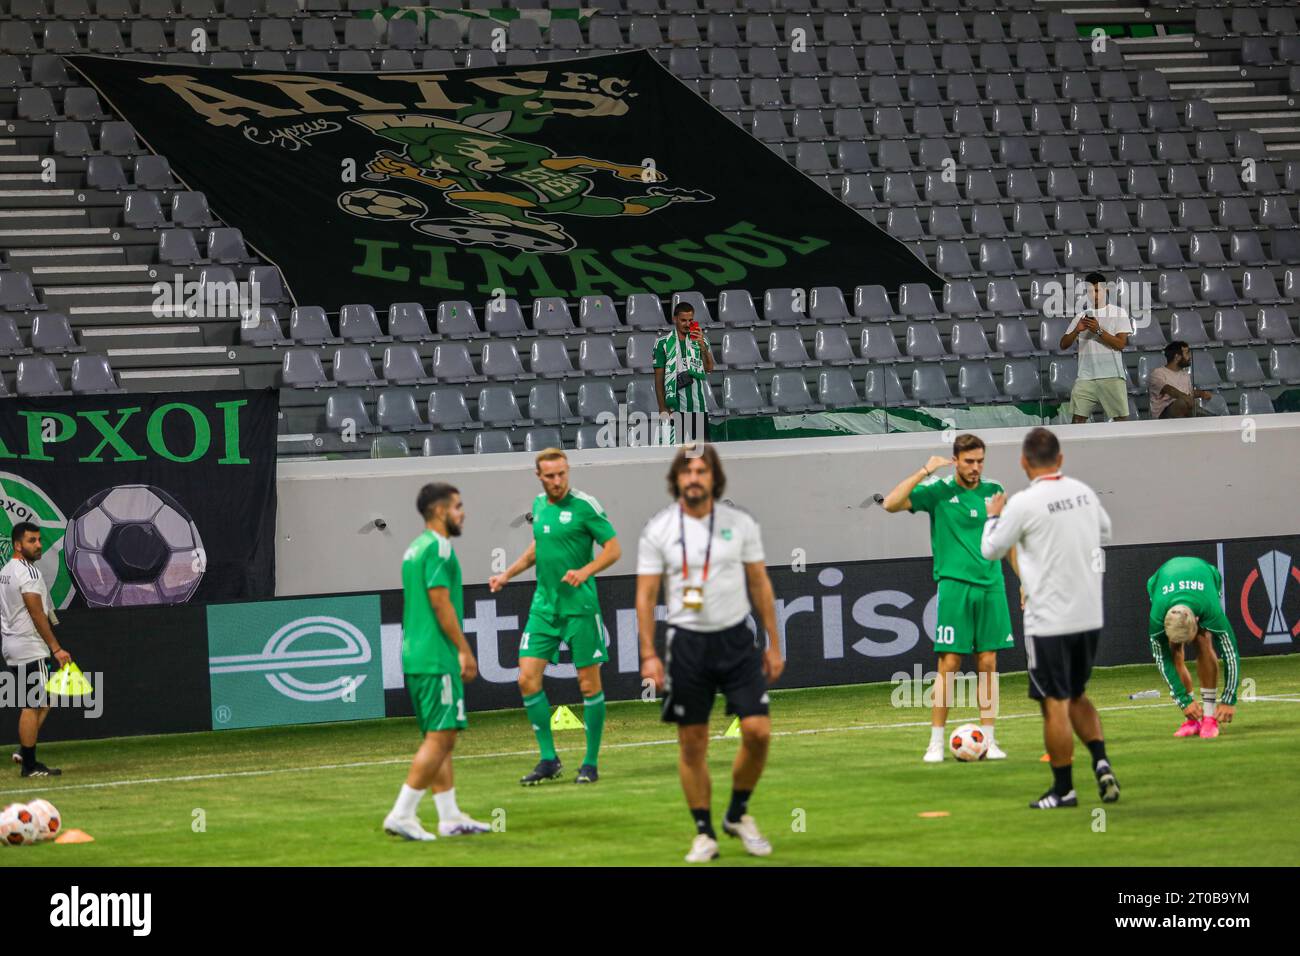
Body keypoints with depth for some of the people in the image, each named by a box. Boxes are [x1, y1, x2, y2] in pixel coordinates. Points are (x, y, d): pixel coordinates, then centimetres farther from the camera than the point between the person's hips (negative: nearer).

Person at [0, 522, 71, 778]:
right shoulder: (28, 572, -15)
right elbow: (37, 614, -19)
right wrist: (56, 648, -18)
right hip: (31, 649, -10)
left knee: (42, 704, 17)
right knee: (34, 706, -5)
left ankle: (24, 750, 9)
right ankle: (29, 765, -3)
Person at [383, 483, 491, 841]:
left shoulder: (414, 549, 17)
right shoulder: (438, 548, -12)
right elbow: (441, 603, -17)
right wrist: (465, 650, -12)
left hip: (415, 656, 10)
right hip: (437, 659, -10)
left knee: (439, 738, 12)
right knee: (440, 738, -9)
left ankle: (450, 817, 14)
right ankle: (401, 814, -12)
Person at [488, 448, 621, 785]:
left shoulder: (584, 505, -9)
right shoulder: (539, 504, 10)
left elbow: (614, 548, -9)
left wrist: (585, 571, -23)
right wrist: (507, 574, 21)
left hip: (580, 606, -6)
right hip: (543, 605, 6)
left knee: (589, 684, 0)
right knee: (527, 679, -3)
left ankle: (590, 763, 10)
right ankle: (549, 760, 7)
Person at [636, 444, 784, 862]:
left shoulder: (740, 522, 1)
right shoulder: (658, 529, -3)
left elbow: (760, 583, 7)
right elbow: (646, 594, -1)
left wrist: (773, 644, 7)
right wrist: (648, 654, -8)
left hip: (736, 639, 1)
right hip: (687, 643, -1)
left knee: (758, 730, -9)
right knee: (692, 743, 1)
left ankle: (738, 813, 14)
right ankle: (704, 833, 13)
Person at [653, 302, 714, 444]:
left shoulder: (700, 341, 9)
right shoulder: (663, 343, 1)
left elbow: (709, 368, -3)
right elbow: (659, 377, 1)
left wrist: (702, 345, -17)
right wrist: (662, 408, -5)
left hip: (699, 405, 2)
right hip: (675, 408, -2)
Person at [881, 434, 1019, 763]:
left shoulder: (994, 492, 10)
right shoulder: (938, 491, -1)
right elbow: (891, 503, -12)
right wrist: (925, 471, -13)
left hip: (991, 586, 3)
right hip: (953, 585, -3)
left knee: (988, 662, 3)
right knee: (949, 663, -6)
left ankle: (988, 741, 8)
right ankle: (936, 742, 0)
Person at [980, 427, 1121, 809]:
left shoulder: (1023, 503, -14)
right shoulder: (1083, 492, 4)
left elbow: (991, 551, -1)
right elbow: (1105, 531, 23)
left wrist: (993, 516, 16)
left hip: (1049, 620, -6)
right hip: (1089, 616, 6)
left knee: (1055, 704, 2)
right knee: (1077, 697, 20)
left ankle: (1063, 789, 6)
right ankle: (1101, 762, 2)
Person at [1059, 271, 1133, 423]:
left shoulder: (1118, 313, 5)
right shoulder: (1082, 316, 15)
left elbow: (1121, 344, -5)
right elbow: (1063, 345, 12)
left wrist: (1098, 330, -14)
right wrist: (1077, 330, -6)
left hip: (1112, 376, -3)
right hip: (1086, 377, 3)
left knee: (1120, 418, -5)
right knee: (1078, 419, -6)